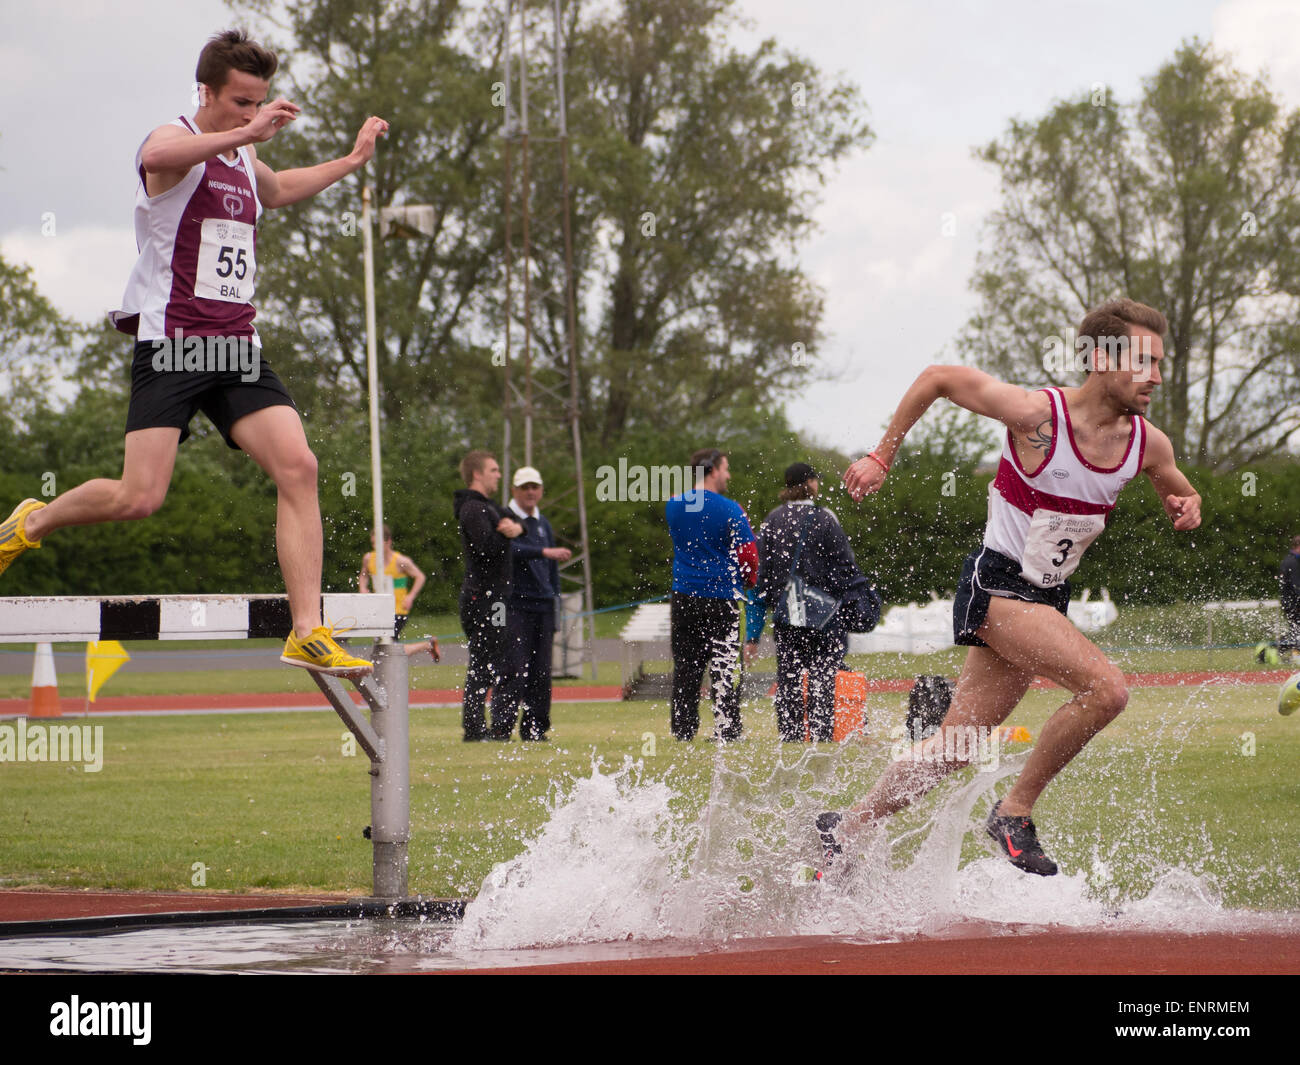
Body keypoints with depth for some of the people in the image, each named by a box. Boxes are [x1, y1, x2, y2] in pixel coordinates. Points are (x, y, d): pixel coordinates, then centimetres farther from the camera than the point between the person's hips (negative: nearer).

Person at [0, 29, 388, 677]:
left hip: (237, 349, 7)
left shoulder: (243, 159, 20)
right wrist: (247, 132, -41)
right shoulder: (175, 142, -6)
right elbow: (158, 158, -35)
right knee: (138, 498, -14)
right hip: (172, 347, -7)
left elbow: (275, 191, 46)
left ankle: (307, 633, -14)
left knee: (297, 467, -12)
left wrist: (351, 162, 43)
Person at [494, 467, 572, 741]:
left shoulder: (544, 524, 19)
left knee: (541, 671, 3)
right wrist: (545, 552, -31)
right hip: (515, 605, -6)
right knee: (515, 668, -14)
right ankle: (500, 726, -14)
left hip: (543, 605, 6)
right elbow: (510, 550, -21)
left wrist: (555, 600, 19)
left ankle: (534, 727, 7)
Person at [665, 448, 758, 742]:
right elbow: (748, 554, -8)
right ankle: (727, 731, 0)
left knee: (685, 665, 8)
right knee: (725, 668, 1)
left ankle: (683, 729, 6)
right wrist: (749, 581, 12)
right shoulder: (730, 510, -10)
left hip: (683, 596, 4)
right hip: (721, 597, -4)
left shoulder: (674, 506, 5)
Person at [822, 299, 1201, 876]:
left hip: (1046, 598, 7)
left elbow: (1179, 494, 18)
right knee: (1106, 688, -24)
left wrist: (1187, 507, -7)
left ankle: (845, 831, 26)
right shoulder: (1036, 415, -19)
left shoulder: (1149, 444, -3)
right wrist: (882, 456, -4)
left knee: (956, 745, 10)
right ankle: (1015, 810, -9)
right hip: (997, 584, -7)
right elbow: (937, 378, -6)